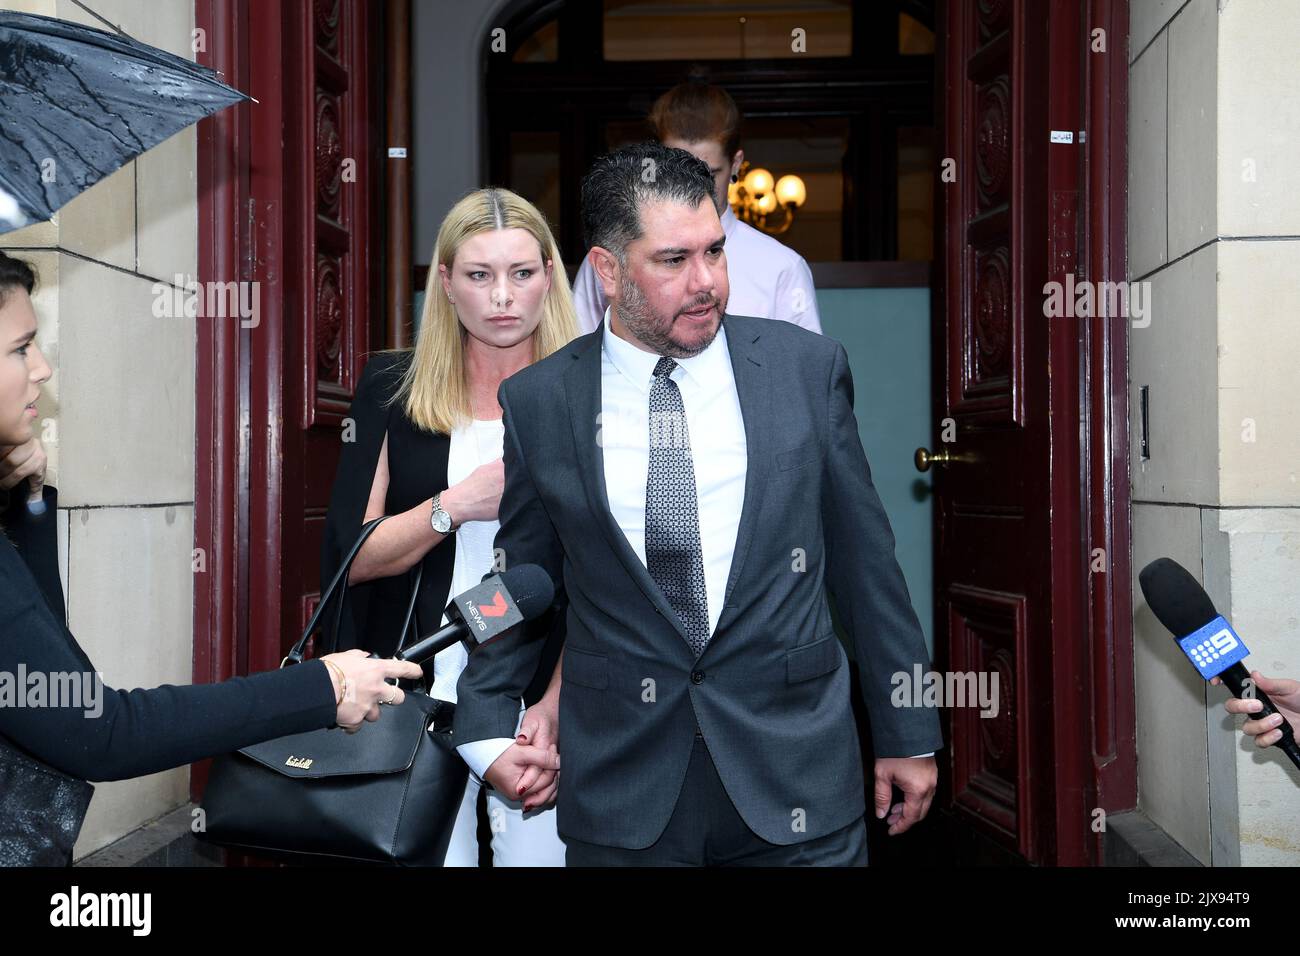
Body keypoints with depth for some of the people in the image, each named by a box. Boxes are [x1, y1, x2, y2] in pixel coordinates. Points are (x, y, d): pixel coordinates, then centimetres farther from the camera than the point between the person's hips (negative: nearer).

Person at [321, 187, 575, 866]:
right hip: (419, 695, 1)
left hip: (543, 700, -1)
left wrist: (558, 705, -14)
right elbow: (353, 555, 1)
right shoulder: (394, 390, 4)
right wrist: (456, 505, -14)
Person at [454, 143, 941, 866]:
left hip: (796, 777, 0)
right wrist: (488, 723, -4)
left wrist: (909, 733, 6)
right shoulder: (537, 404, -2)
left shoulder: (808, 367, -3)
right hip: (621, 797, 0)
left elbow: (865, 561, 2)